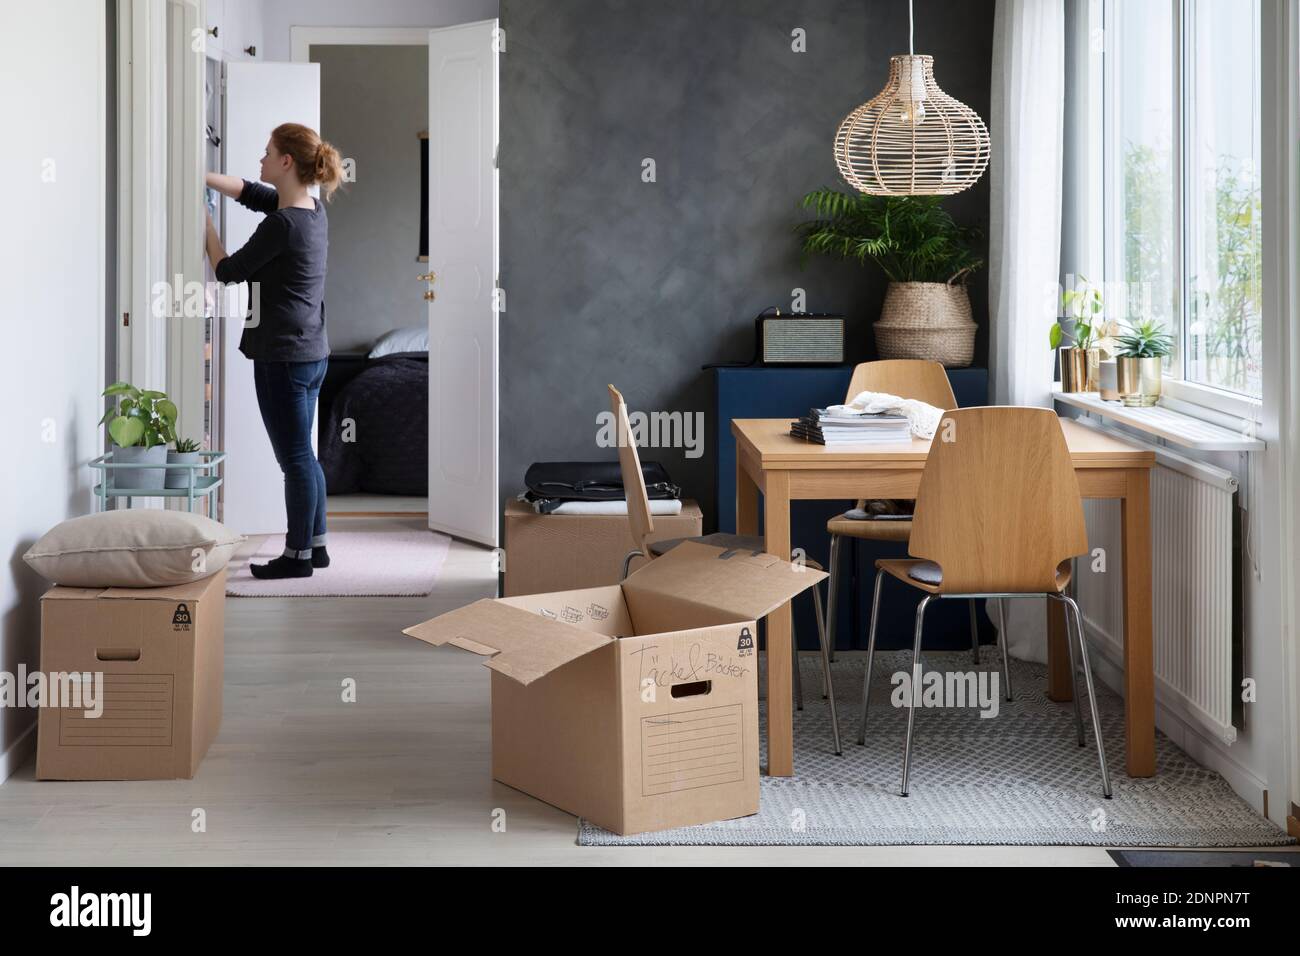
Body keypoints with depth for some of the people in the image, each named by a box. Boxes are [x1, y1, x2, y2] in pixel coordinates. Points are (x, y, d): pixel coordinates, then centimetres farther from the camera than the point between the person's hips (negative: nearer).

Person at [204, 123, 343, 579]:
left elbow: (228, 271, -8)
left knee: (296, 458, -1)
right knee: (302, 455, 17)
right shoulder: (313, 211, 7)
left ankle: (297, 556, 8)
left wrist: (205, 225, 5)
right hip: (312, 353, 9)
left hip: (281, 358, -9)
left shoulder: (281, 225, -19)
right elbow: (249, 191, 21)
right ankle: (315, 545, 24)